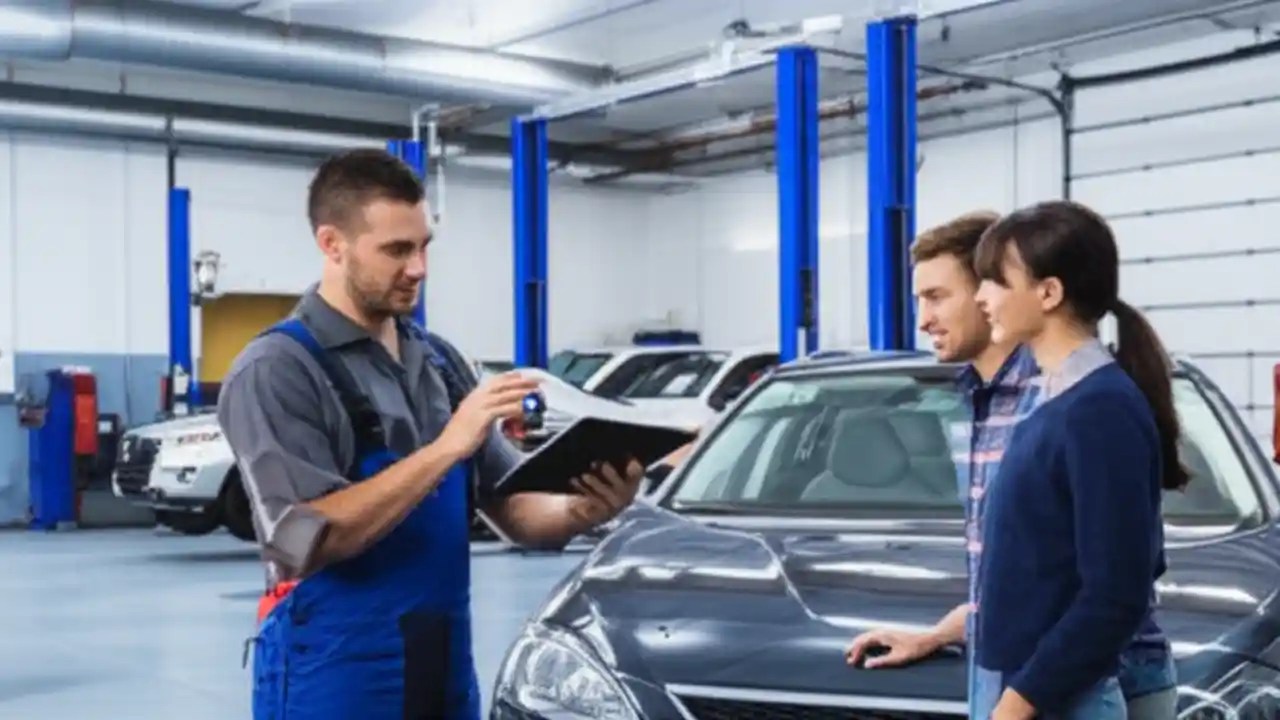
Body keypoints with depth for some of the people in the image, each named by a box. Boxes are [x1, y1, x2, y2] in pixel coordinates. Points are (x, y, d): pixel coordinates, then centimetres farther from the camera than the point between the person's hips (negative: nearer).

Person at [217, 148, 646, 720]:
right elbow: (309, 538, -23)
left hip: (446, 673, 6)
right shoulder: (277, 371, -11)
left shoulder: (439, 361, 9)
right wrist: (447, 447, -26)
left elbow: (515, 508, 7)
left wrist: (587, 509, -14)